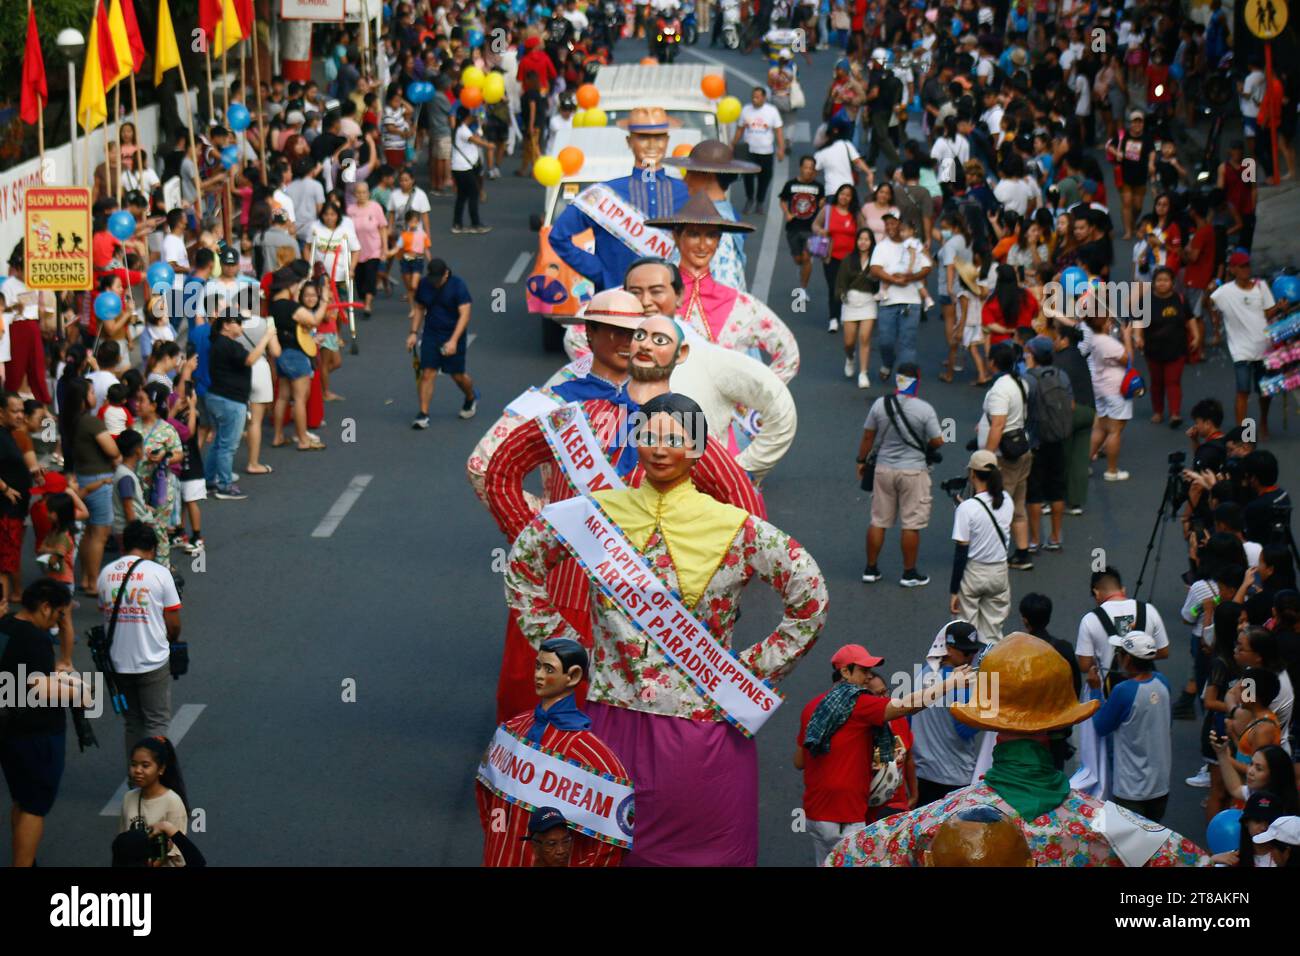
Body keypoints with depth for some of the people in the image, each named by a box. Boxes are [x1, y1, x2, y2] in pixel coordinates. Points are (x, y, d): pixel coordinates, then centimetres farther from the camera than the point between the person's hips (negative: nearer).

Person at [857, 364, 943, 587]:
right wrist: (926, 446, 12)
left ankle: (870, 569, 20)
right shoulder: (925, 409, -15)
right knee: (911, 524, 5)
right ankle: (909, 573, 11)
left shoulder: (880, 404, -6)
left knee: (878, 521, 13)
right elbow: (937, 442, -11)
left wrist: (861, 461, 16)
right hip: (913, 471, -3)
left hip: (884, 468, 3)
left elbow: (867, 437, 2)